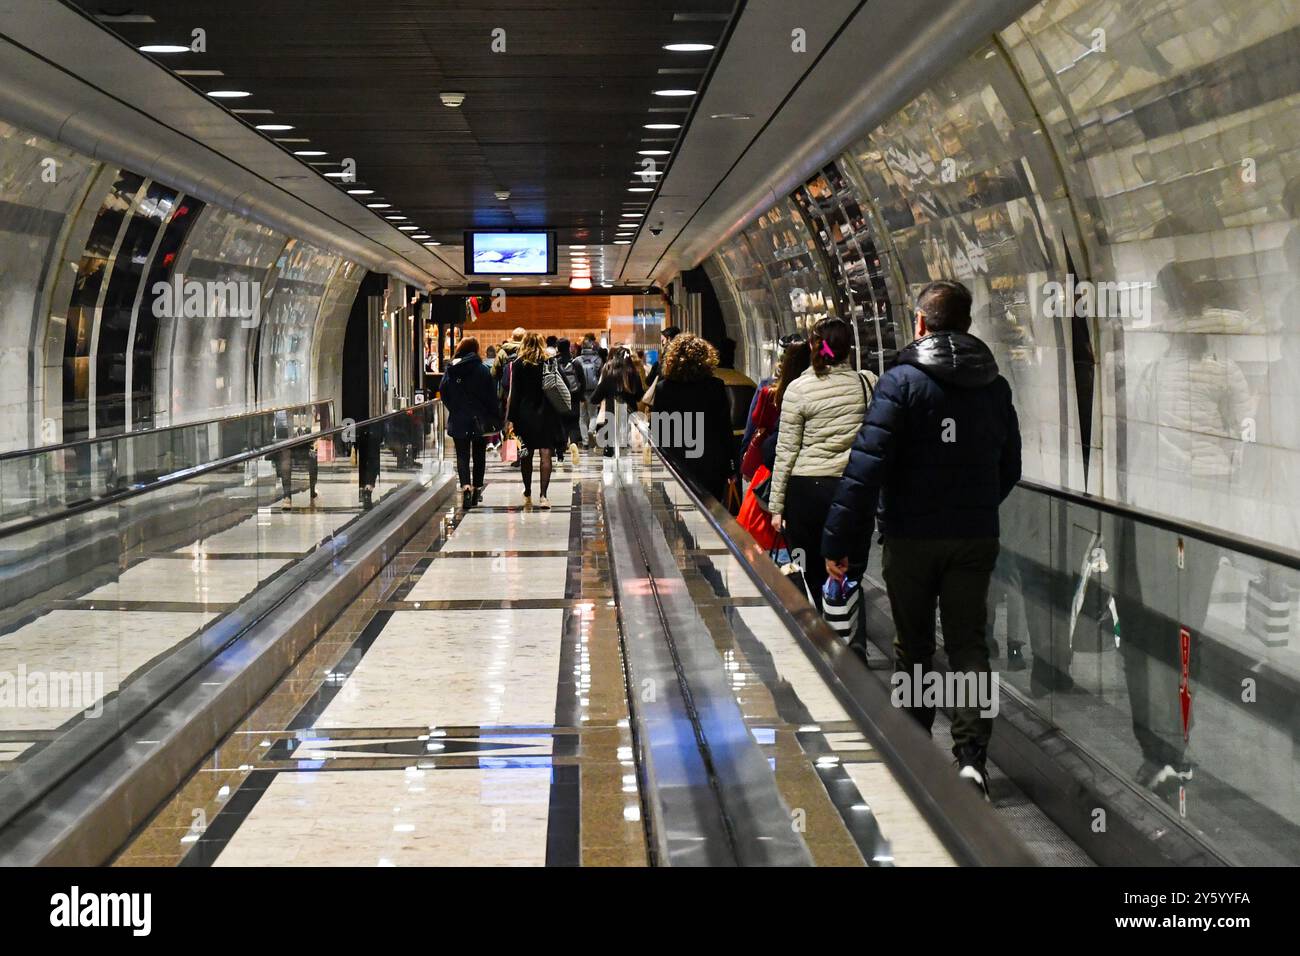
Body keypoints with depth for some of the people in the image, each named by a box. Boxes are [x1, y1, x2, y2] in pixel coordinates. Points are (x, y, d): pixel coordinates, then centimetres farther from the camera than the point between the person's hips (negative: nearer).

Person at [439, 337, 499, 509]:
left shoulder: (451, 370, -2)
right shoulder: (482, 370, -7)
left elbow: (443, 392, 2)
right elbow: (491, 396, -7)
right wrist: (495, 421, -2)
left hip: (458, 420, 1)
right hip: (480, 420, -1)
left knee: (462, 455, 2)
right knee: (479, 455, 13)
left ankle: (466, 485, -20)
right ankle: (476, 490, 17)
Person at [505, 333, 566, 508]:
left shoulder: (518, 364, -3)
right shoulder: (551, 362, 0)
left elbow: (515, 393, -4)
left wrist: (511, 418, -2)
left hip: (525, 415, 0)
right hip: (547, 415, 0)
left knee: (526, 455, 12)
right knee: (545, 455, -3)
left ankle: (527, 495, 21)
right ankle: (543, 496, -13)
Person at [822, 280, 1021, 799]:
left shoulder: (902, 382, -11)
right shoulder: (994, 386, 6)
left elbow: (867, 465, -17)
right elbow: (1009, 468, 15)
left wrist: (839, 540, -15)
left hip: (911, 538, -3)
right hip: (976, 537, 3)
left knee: (913, 648, 11)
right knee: (969, 645, 6)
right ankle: (971, 757, -9)